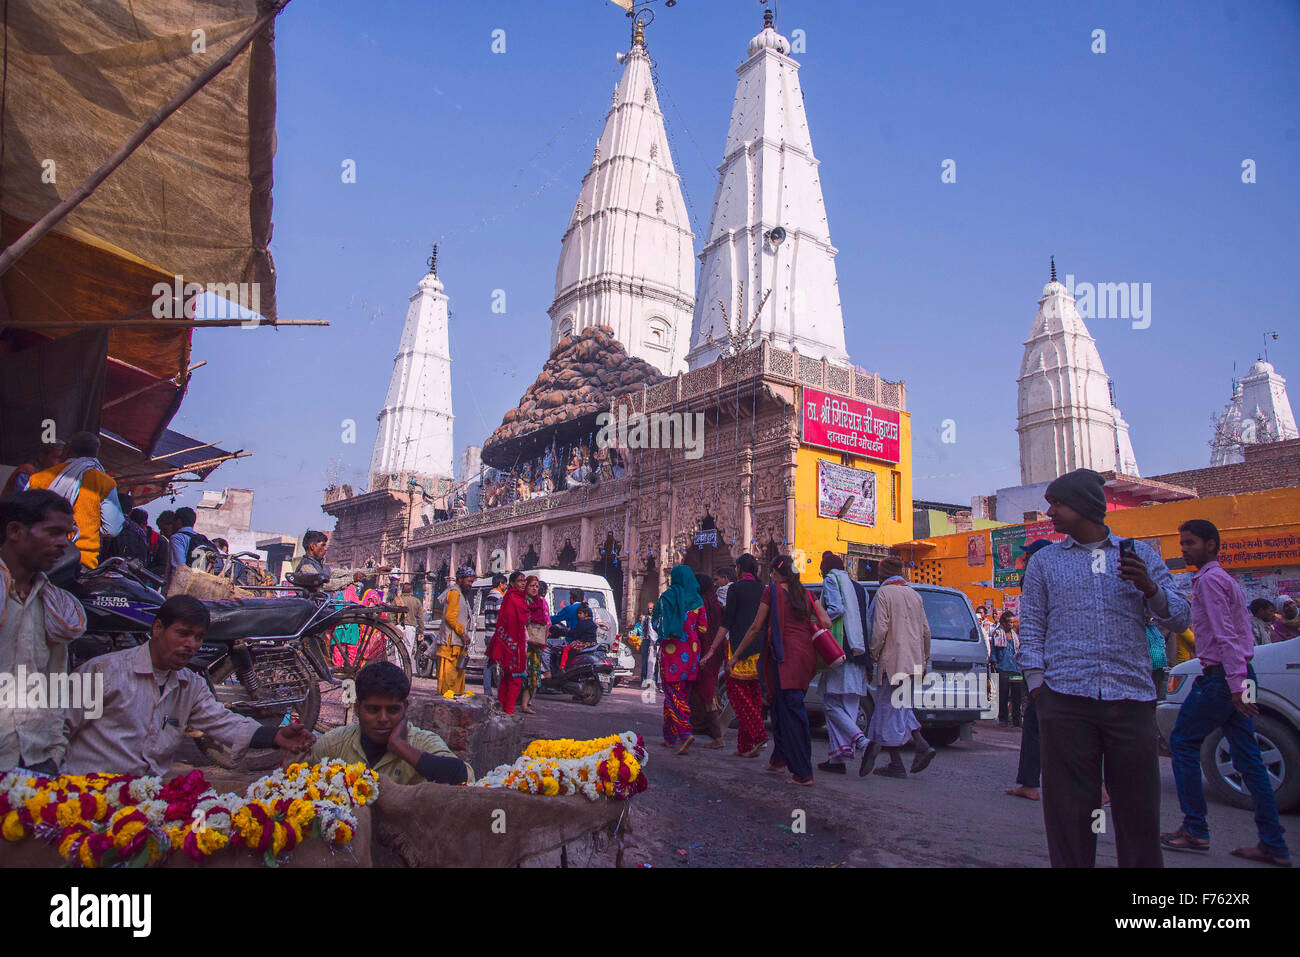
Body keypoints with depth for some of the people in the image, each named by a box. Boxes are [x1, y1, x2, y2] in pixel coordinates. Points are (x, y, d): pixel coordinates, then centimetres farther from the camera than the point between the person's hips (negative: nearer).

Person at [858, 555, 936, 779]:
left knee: (889, 709, -1)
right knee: (900, 707, 18)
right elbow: (926, 630, 15)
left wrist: (874, 654, -5)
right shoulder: (913, 594, 14)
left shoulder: (883, 593, -7)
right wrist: (925, 660, 21)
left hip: (893, 660, -7)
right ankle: (922, 746, 3)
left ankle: (896, 764, 1)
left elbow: (880, 628, -16)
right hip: (914, 663, 7)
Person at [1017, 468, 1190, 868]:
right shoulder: (1044, 561, 12)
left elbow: (1179, 619, 8)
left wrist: (1150, 587, -11)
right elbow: (1031, 629, 9)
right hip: (1065, 701, 0)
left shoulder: (1141, 554, 12)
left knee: (1138, 810, 5)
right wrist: (1036, 686, -1)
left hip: (1131, 698, 0)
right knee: (1069, 811, 3)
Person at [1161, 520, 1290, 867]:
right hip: (1239, 677, 9)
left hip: (1220, 678, -9)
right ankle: (1273, 845, 9)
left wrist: (1234, 683, -23)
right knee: (1247, 760, 8)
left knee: (1183, 743, 1)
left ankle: (1195, 830, 4)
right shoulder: (1226, 579, 20)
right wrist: (1240, 683, 19)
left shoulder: (1209, 579, -11)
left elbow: (1225, 635, -19)